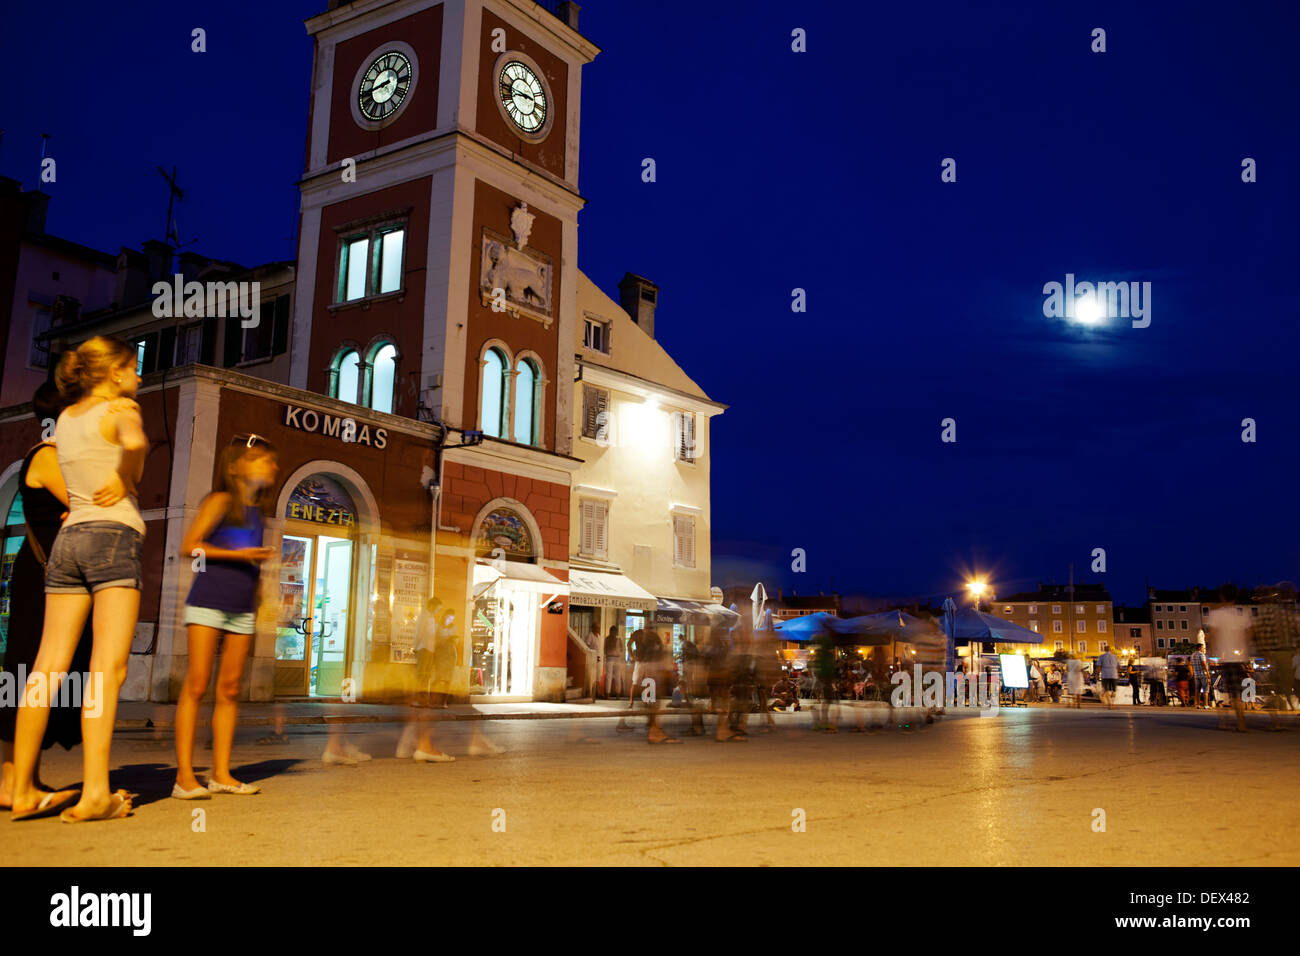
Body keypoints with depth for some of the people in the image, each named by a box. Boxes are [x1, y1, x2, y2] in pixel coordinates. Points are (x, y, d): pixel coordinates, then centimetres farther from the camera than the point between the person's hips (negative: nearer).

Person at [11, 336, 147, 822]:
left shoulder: (65, 418, 19)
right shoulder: (119, 409, -2)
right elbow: (135, 442, -24)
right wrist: (127, 481, -7)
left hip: (69, 537, 7)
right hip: (114, 535, -7)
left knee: (49, 667, 5)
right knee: (108, 667, -11)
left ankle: (23, 790, 9)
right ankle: (95, 791, -17)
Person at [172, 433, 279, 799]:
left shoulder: (256, 510, 17)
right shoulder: (221, 500, -3)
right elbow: (189, 546, -9)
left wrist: (256, 607, 17)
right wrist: (237, 554, -15)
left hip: (241, 610, 6)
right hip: (208, 602, -6)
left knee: (229, 690, 4)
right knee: (196, 685, -6)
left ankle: (221, 773, 7)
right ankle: (184, 775, -5)